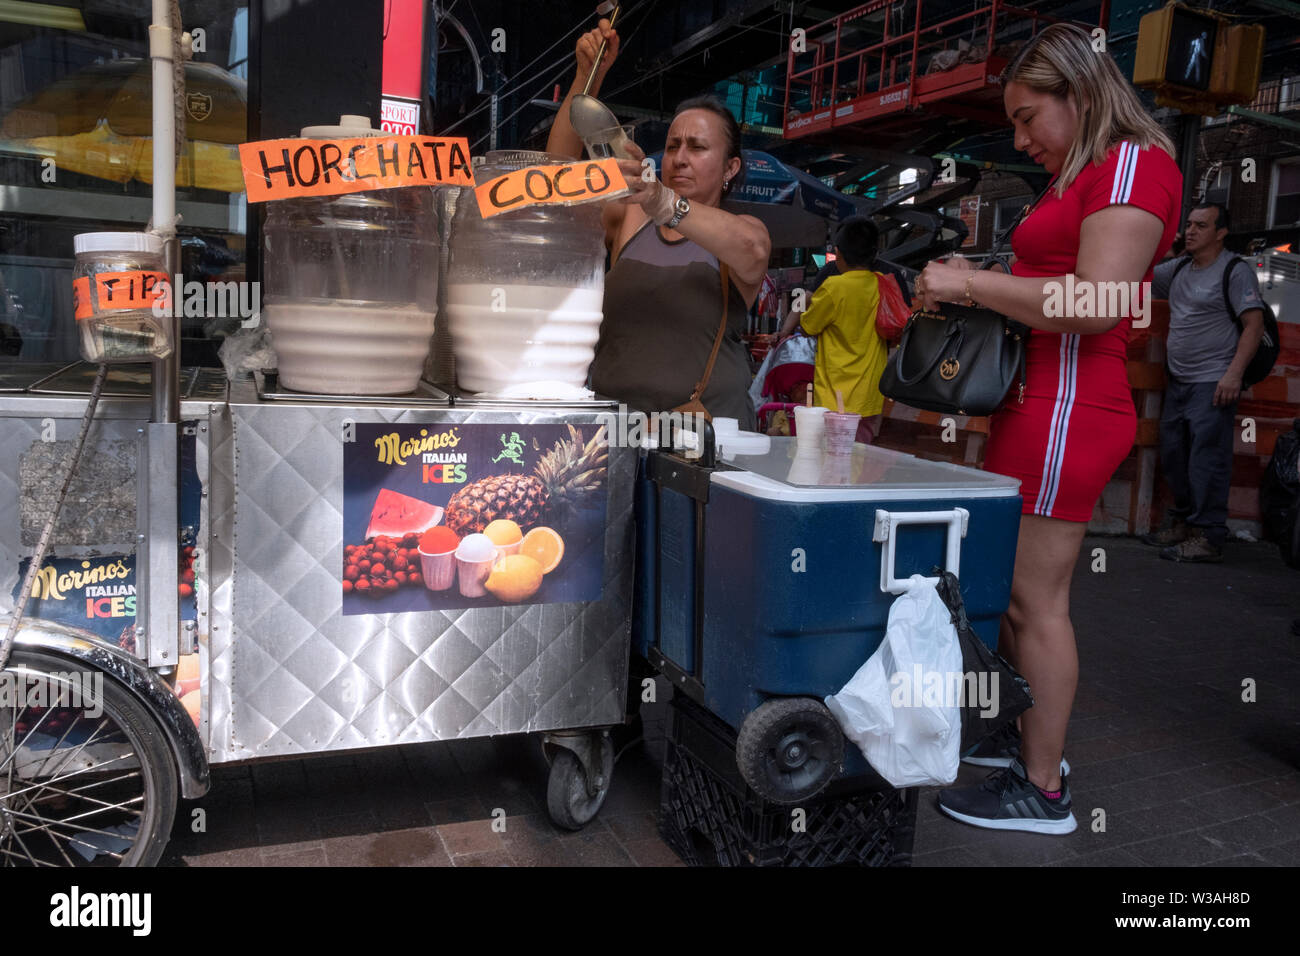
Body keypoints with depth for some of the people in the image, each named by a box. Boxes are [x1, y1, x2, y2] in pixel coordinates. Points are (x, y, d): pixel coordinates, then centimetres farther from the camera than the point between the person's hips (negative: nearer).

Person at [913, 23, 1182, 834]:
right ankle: (1033, 739, 28)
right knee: (1009, 589, 14)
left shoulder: (1133, 163, -8)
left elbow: (1097, 302, -21)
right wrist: (972, 287, 12)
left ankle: (1043, 791, 8)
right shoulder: (1078, 181, 21)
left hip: (1066, 411, -10)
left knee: (1036, 600, -4)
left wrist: (971, 283, -15)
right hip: (1035, 404, 10)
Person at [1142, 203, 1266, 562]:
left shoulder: (1235, 272, -6)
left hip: (1213, 383, -7)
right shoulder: (1178, 269, 14)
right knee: (1173, 455, 11)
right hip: (1178, 381, 8)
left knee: (1207, 458, -11)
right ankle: (1182, 523, 23)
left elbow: (1255, 324, -11)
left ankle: (1208, 536, -8)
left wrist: (1233, 374, -20)